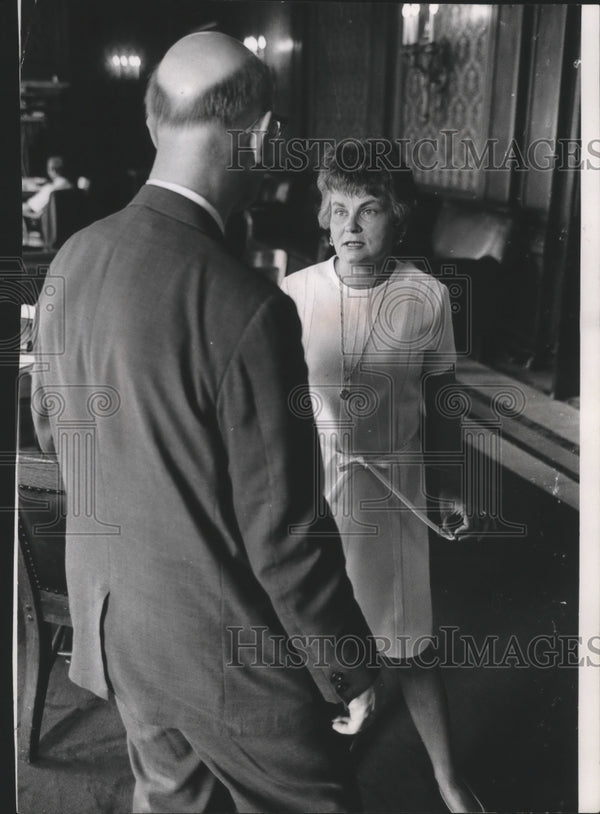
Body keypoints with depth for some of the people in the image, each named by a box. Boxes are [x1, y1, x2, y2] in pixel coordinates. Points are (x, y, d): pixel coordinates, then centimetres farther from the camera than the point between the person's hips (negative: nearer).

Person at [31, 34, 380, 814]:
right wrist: (350, 670, -8)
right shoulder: (245, 308, -29)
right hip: (225, 649, -6)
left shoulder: (73, 259, -6)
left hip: (108, 617, 7)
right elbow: (283, 534, -23)